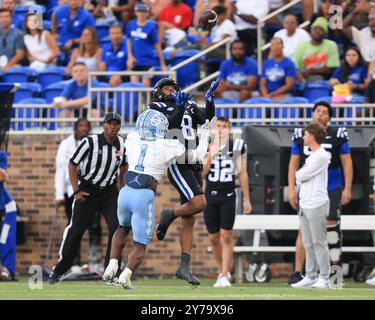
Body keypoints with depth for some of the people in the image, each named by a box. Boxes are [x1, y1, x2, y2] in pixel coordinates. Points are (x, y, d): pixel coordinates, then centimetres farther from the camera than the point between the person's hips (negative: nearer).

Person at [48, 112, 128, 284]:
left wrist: (121, 184, 19)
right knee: (76, 229, -3)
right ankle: (58, 270, 9)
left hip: (110, 191, 4)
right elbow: (72, 164, -8)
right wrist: (76, 191, -13)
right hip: (87, 190, -3)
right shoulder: (90, 142, -17)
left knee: (117, 228, -11)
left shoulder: (121, 144, -2)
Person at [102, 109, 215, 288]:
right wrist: (206, 133, 24)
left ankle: (112, 266, 17)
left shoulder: (132, 140, 8)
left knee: (123, 228, 33)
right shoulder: (168, 147, -3)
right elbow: (198, 156, 10)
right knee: (140, 245, 8)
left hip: (126, 192, 4)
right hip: (144, 197, -4)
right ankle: (126, 275, -15)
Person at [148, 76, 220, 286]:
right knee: (199, 203, -25)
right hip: (177, 164, -6)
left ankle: (185, 267, 7)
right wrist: (179, 107, -27)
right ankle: (169, 215, 2)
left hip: (194, 166, 6)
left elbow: (207, 117, -1)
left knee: (189, 221, 5)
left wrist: (210, 100, -16)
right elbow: (169, 124, -16)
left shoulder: (190, 106, 18)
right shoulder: (157, 108, 3)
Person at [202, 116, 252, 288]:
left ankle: (224, 277, -8)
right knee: (214, 237, 7)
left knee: (226, 236, -9)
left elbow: (243, 174, 6)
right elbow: (202, 173, -8)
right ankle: (223, 271, 24)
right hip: (210, 195, 2)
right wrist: (211, 154, -17)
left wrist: (247, 199, 7)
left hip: (228, 195, -2)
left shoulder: (237, 146, 0)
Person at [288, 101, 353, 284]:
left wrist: (347, 188, -4)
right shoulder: (301, 135, 5)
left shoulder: (337, 135, -1)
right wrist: (291, 189, 1)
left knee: (331, 226, -3)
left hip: (332, 189, -1)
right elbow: (294, 164, 8)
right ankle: (297, 272, -1)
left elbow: (347, 163, 2)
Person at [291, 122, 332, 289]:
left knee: (319, 243, -9)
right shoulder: (310, 157, 19)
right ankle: (310, 277, 12)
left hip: (316, 206, -9)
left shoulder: (321, 156, -10)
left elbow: (302, 175, -12)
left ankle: (324, 278, -8)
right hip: (304, 205, 9)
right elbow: (300, 179, 21)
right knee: (308, 244, 9)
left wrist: (298, 174, 8)